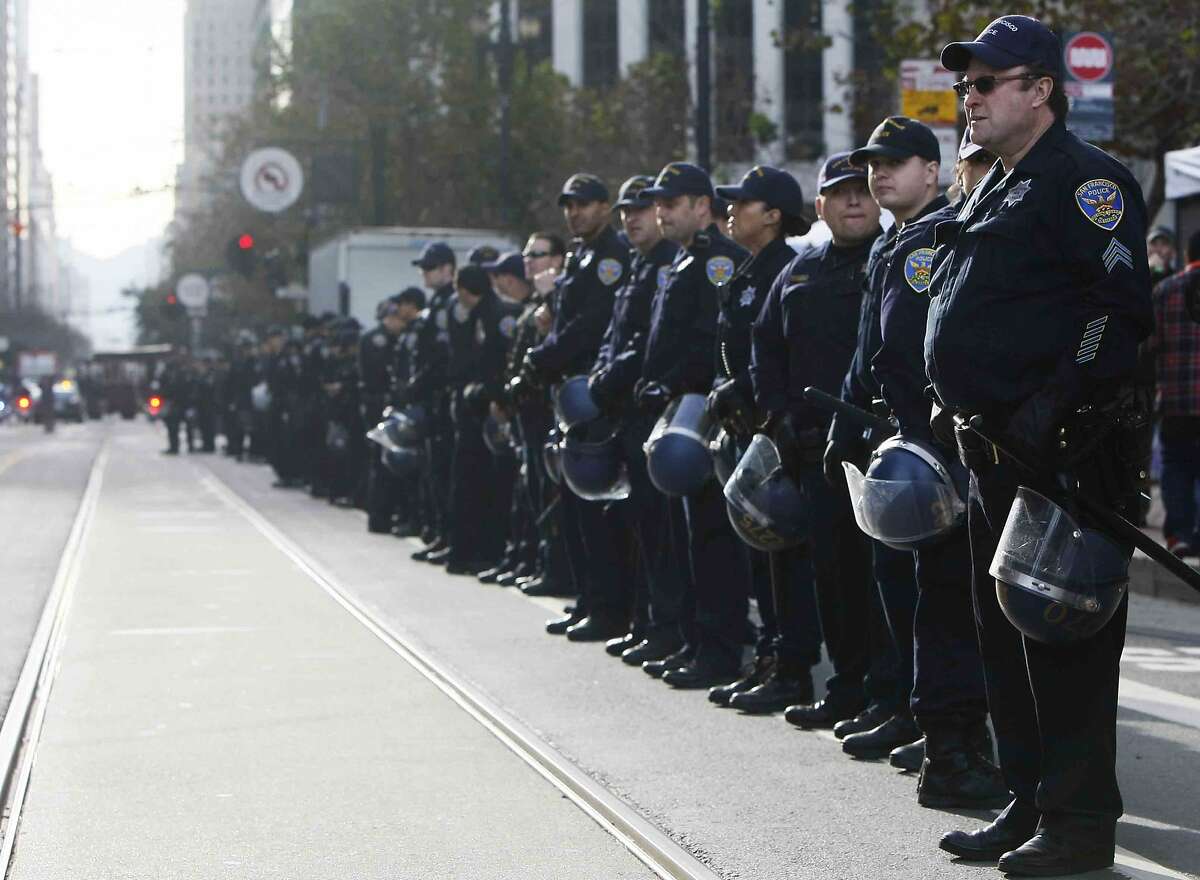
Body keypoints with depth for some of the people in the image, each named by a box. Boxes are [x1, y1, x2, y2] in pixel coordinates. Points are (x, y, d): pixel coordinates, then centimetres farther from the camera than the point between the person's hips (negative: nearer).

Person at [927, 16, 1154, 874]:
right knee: (1004, 633, 14)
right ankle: (1029, 803, 23)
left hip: (1063, 452, -10)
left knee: (1065, 639, -6)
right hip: (995, 452, 10)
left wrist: (1052, 403, -24)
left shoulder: (1085, 179, -10)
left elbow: (1122, 309, -19)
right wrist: (955, 409, 18)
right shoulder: (993, 193, 20)